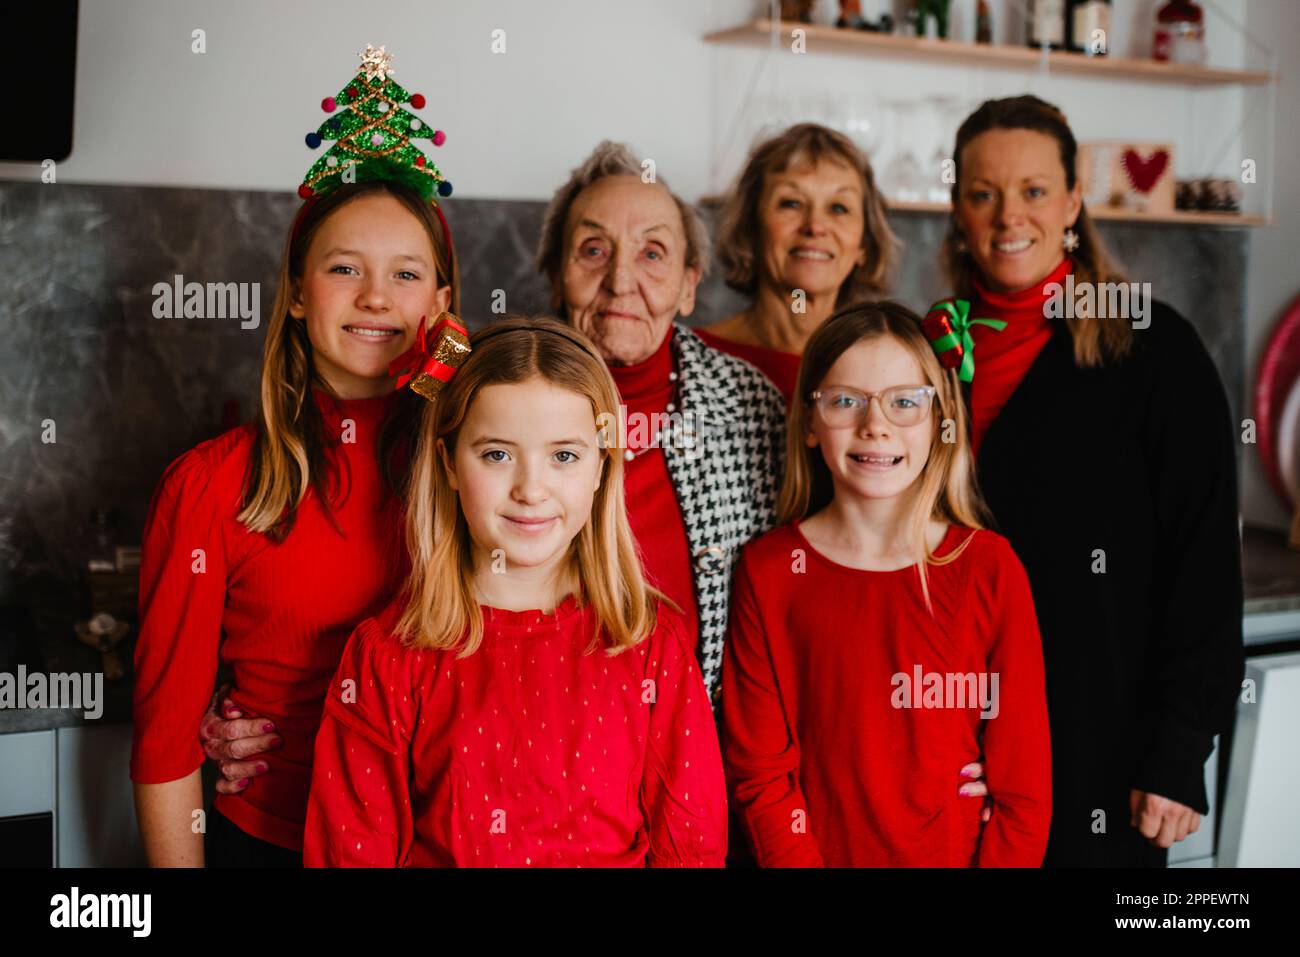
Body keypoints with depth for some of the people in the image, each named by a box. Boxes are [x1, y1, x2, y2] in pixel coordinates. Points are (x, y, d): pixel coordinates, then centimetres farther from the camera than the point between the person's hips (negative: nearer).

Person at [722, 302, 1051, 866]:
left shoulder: (990, 568, -9)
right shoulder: (767, 570, -8)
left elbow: (1024, 777, -7)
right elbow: (759, 772, -7)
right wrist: (799, 860, -17)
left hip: (960, 856, 1)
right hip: (816, 853, 0)